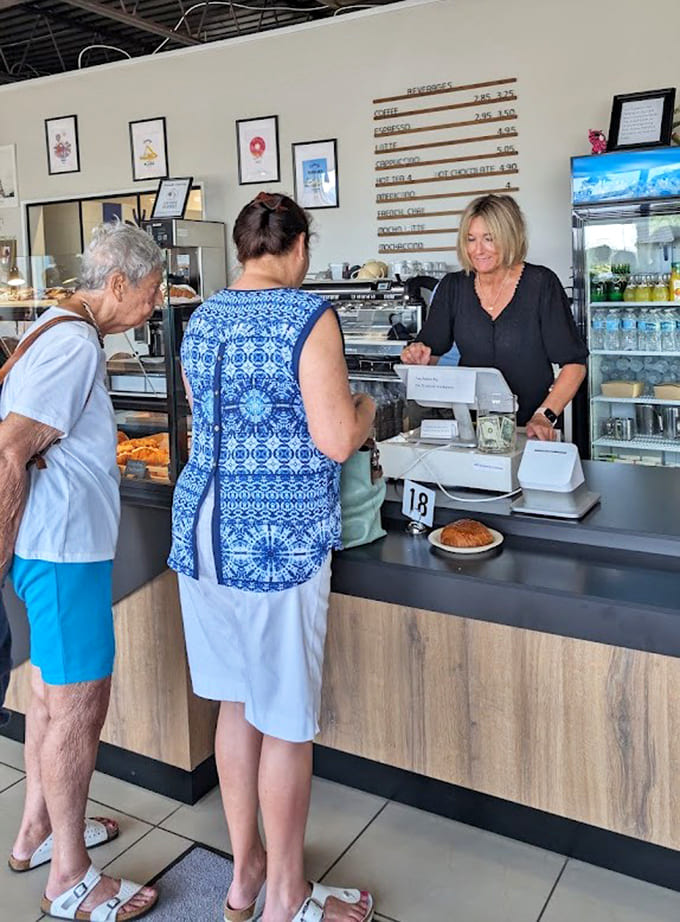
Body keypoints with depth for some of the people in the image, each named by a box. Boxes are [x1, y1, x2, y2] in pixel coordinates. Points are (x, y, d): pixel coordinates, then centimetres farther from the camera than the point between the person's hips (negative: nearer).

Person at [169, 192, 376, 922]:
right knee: (287, 722, 7)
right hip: (277, 538, -7)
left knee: (236, 704, 18)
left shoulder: (201, 319, 9)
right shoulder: (308, 317, -12)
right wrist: (364, 409, 5)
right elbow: (337, 442, -16)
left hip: (204, 526, 7)